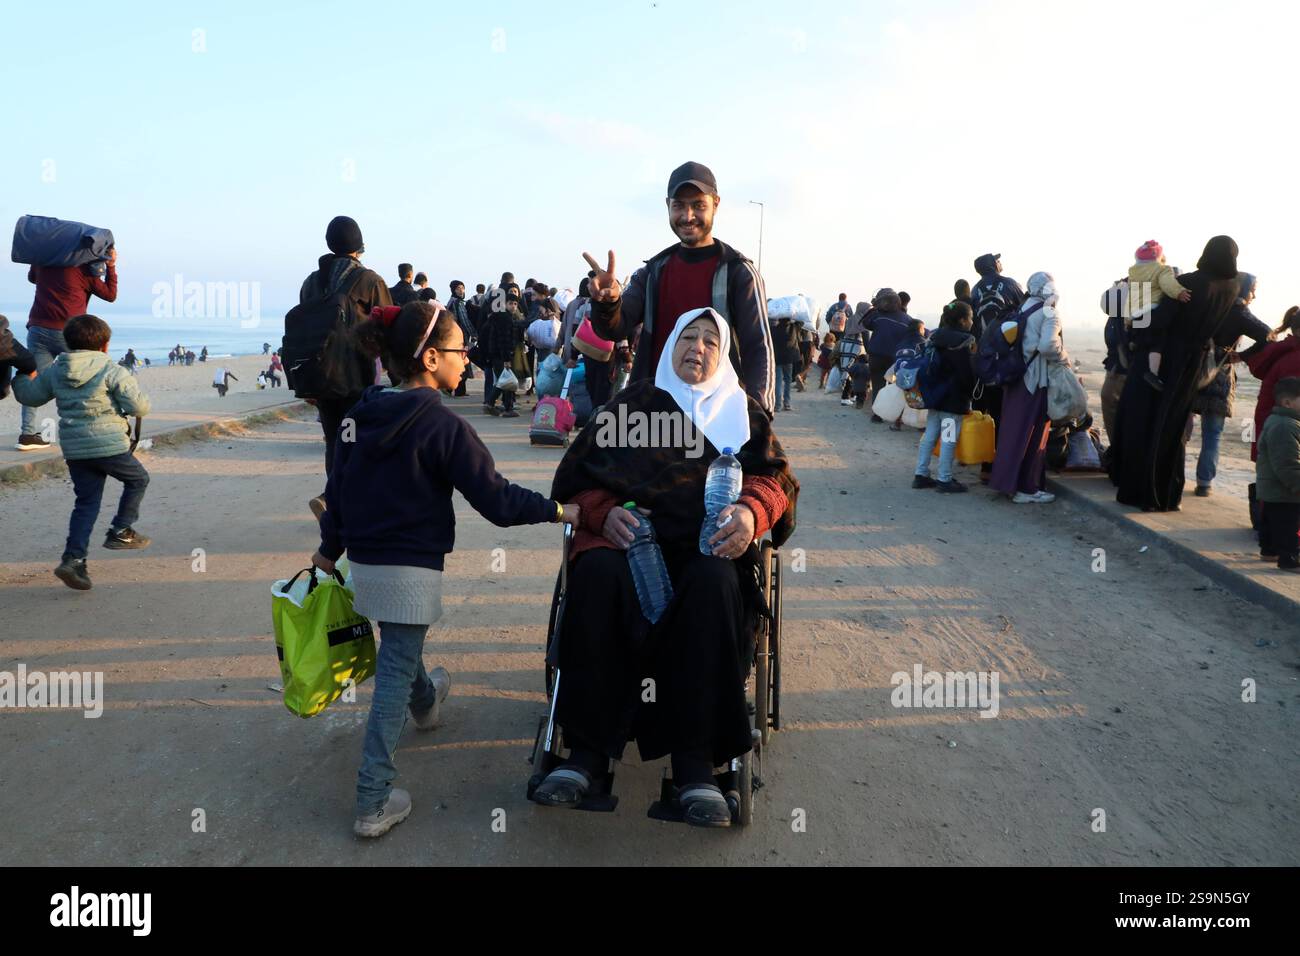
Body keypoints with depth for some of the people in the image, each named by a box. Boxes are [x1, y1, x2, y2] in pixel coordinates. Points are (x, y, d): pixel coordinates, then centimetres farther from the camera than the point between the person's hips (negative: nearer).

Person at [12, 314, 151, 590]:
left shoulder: (54, 371, 9)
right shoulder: (111, 372, -9)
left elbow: (29, 396, 23)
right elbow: (139, 406, -13)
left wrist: (24, 376, 43)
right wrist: (133, 389, 9)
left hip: (74, 449, 6)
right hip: (110, 445, -5)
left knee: (86, 503, 11)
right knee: (137, 480, 20)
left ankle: (73, 558, 0)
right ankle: (120, 532, 16)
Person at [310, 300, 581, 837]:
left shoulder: (364, 414, 0)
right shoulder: (443, 426, -20)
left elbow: (338, 486, 9)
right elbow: (495, 499, -19)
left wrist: (330, 548, 21)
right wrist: (558, 510, -7)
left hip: (364, 559, 7)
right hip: (412, 567, -7)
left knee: (400, 644, 30)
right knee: (395, 675, 0)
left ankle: (425, 702, 59)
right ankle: (373, 803, 4)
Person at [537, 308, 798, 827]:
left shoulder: (742, 410, 21)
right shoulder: (632, 401, 19)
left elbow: (773, 475, 8)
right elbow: (580, 472, 11)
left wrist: (752, 511, -15)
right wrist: (605, 511, -10)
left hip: (708, 541, 0)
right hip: (630, 532, 1)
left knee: (713, 585, -36)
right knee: (597, 575, -34)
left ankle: (695, 761, -30)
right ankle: (587, 749, -26)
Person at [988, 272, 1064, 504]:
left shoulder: (1022, 309, 12)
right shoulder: (1049, 313, -10)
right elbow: (1048, 345, -24)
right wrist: (1064, 359, -8)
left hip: (1015, 377, 7)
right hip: (1036, 380, -7)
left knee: (1014, 429, 14)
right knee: (1034, 434, -1)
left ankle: (1008, 480, 22)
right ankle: (1027, 488, 3)